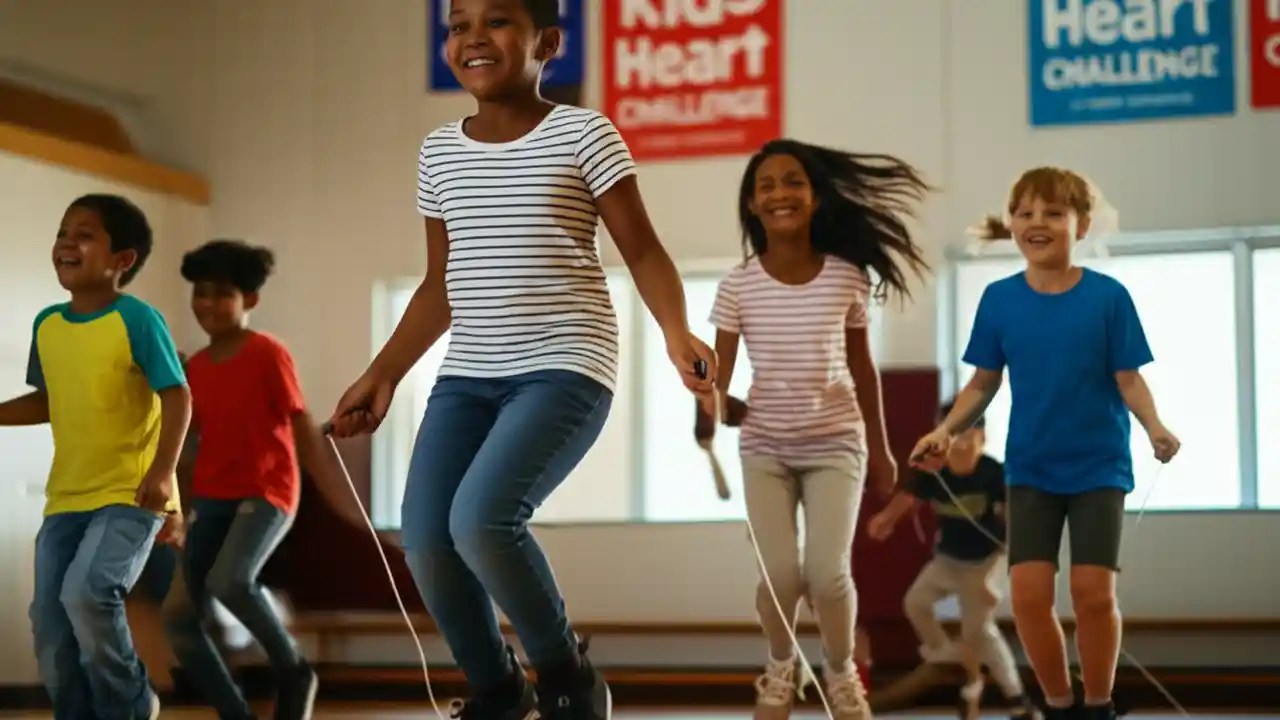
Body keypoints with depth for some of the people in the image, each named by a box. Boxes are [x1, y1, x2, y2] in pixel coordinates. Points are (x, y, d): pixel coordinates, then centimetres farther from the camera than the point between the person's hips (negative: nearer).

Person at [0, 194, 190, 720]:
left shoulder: (137, 319, -12)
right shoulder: (46, 325, 6)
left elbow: (177, 397, -13)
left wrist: (163, 472, -24)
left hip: (130, 495, -7)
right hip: (65, 499, 7)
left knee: (86, 592, -26)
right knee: (51, 631, 4)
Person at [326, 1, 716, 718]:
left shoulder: (584, 135, -4)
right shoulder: (439, 153, 11)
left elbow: (643, 251, -5)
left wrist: (677, 332, -22)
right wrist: (382, 375, 18)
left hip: (565, 366, -6)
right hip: (468, 375, 6)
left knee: (481, 519, -25)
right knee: (427, 539, -7)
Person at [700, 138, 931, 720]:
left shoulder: (847, 277, -4)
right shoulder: (738, 285, -6)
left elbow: (861, 366, 6)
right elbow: (721, 368, -7)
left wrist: (880, 447, 11)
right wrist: (711, 412, -28)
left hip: (836, 442, 0)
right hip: (764, 445, 0)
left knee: (828, 573, -11)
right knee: (780, 575, -6)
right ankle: (780, 669, 25)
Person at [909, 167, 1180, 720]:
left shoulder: (1108, 296, -10)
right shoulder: (999, 299, -3)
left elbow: (1129, 379, -8)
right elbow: (983, 383, 4)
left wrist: (1155, 427, -26)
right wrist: (945, 432, -10)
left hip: (1099, 466, -2)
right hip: (1030, 470, 2)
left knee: (1094, 591, -5)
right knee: (1028, 592, -5)